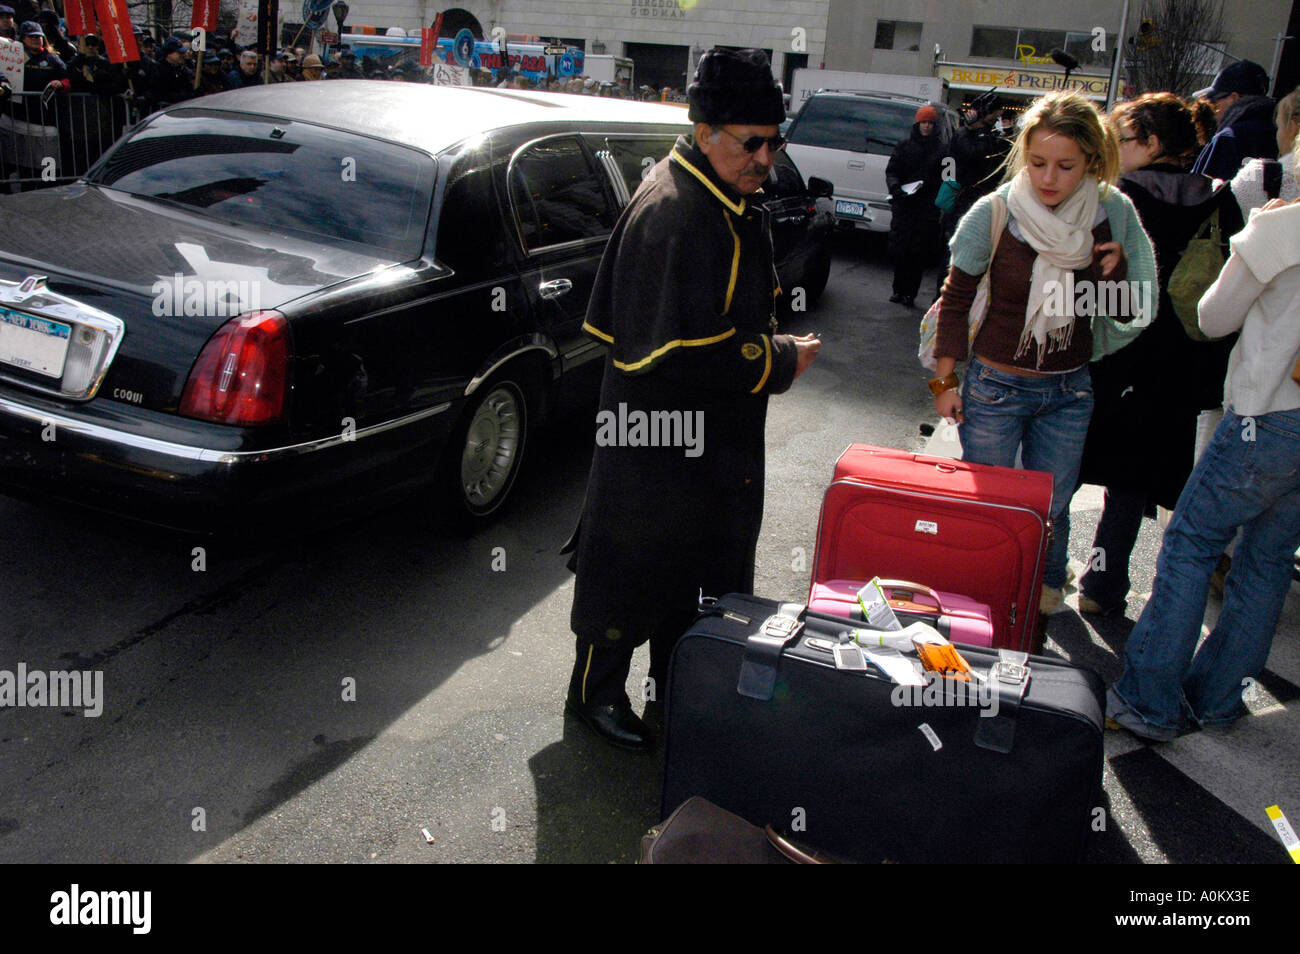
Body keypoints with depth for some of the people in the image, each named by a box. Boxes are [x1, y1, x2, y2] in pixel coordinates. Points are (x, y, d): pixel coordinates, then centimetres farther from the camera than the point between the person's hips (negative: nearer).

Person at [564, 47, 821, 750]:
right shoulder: (675, 215, -23)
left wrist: (772, 348, 4)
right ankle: (594, 691, 26)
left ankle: (677, 687, 39)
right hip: (662, 438, -10)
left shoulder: (727, 203, 11)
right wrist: (779, 360, -18)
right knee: (635, 567, 6)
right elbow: (683, 348, -28)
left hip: (714, 435, 10)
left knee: (697, 566, 20)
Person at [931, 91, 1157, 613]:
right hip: (996, 387, -2)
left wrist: (1116, 271, -17)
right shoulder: (994, 213, -14)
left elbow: (1131, 314, 3)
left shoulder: (1113, 213, -8)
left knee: (1051, 507, 16)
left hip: (1070, 392, 2)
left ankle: (1047, 590, 42)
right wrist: (945, 381, -3)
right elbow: (956, 300, -3)